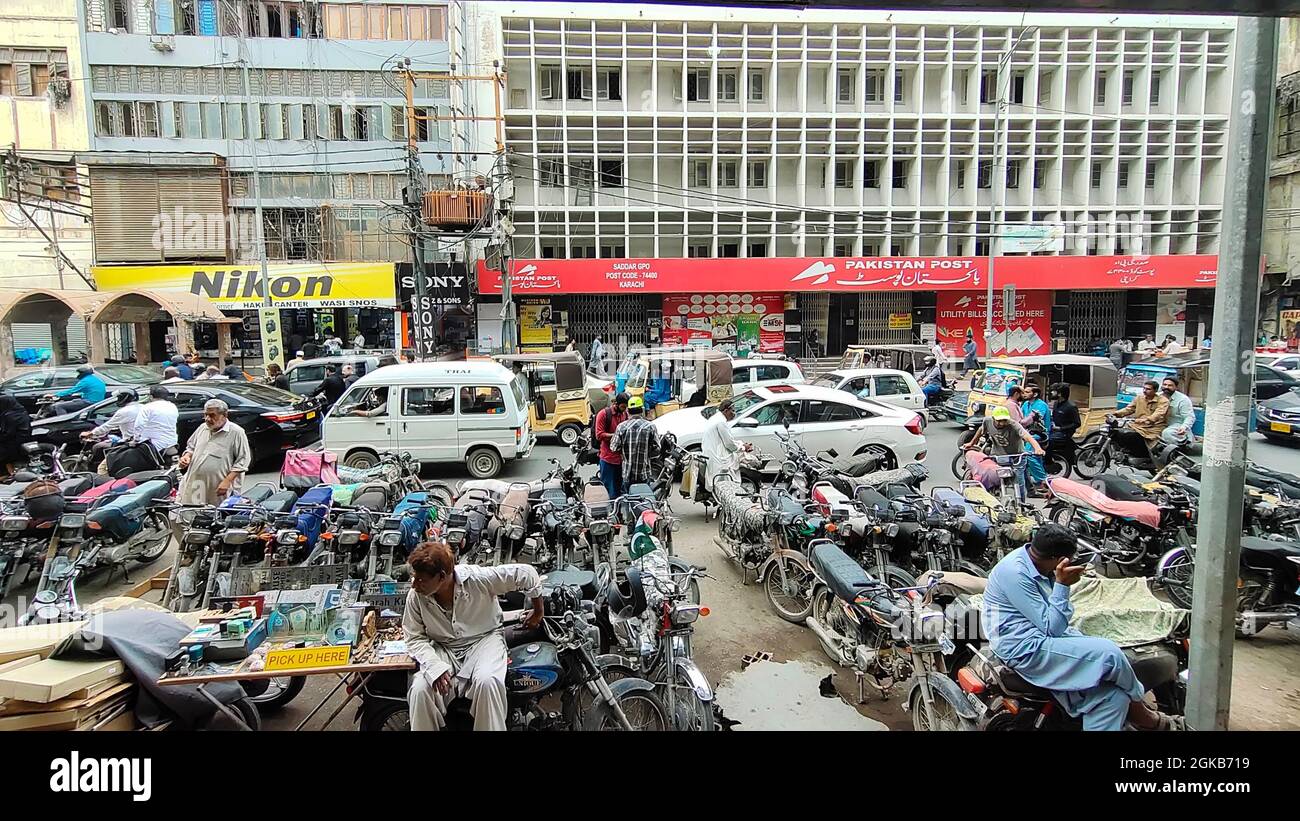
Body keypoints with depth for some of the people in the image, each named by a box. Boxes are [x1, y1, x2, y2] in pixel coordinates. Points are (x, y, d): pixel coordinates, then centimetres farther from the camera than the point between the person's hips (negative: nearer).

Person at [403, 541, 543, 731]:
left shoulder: (478, 578, -23)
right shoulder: (415, 596, -14)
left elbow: (526, 573, -15)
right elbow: (415, 639, -4)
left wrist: (538, 612, 0)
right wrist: (434, 666, -23)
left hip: (484, 638, -3)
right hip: (443, 648, 3)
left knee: (487, 681, -33)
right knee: (419, 690, -24)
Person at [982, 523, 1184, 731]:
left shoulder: (1031, 559, 9)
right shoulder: (1014, 572, -19)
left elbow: (1053, 625, 18)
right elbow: (1051, 627, -18)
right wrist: (1062, 585, -18)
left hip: (1044, 638, 10)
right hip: (1026, 649, -10)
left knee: (1112, 693, -5)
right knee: (1109, 654, -16)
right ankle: (1143, 717, 10)